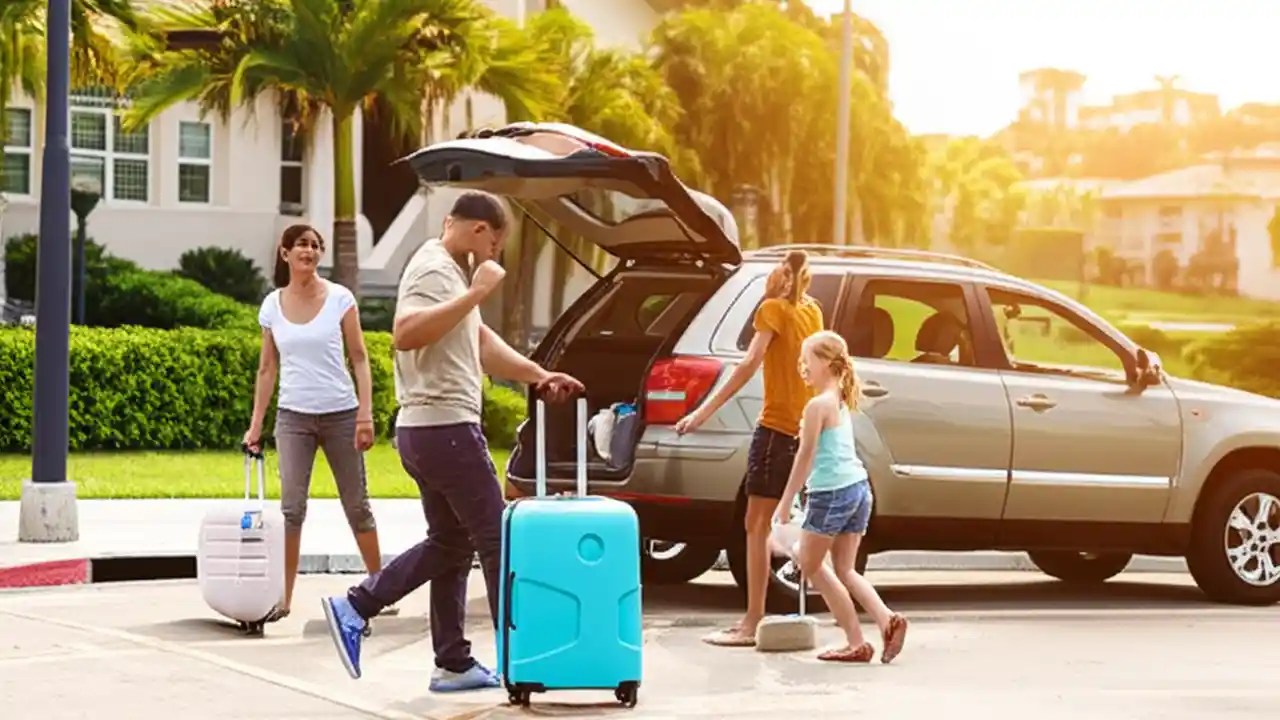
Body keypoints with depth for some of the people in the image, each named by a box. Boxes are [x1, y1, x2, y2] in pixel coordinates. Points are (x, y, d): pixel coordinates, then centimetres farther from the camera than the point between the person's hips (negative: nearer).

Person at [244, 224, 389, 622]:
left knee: (356, 505, 7)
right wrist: (255, 425, 8)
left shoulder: (339, 298, -2)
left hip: (340, 414, -1)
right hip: (293, 416, 1)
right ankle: (284, 598, -4)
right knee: (291, 507, -8)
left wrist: (366, 414, -9)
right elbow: (267, 369, 10)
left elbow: (359, 359, -1)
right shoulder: (272, 305, 4)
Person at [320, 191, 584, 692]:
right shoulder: (434, 270, -14)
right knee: (496, 539, -3)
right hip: (444, 427, -10)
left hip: (428, 430, 10)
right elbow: (406, 334, -31)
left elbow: (480, 341, 27)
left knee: (449, 543, 15)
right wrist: (475, 294, -29)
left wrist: (538, 376, 20)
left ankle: (354, 607, 11)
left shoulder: (451, 271, 18)